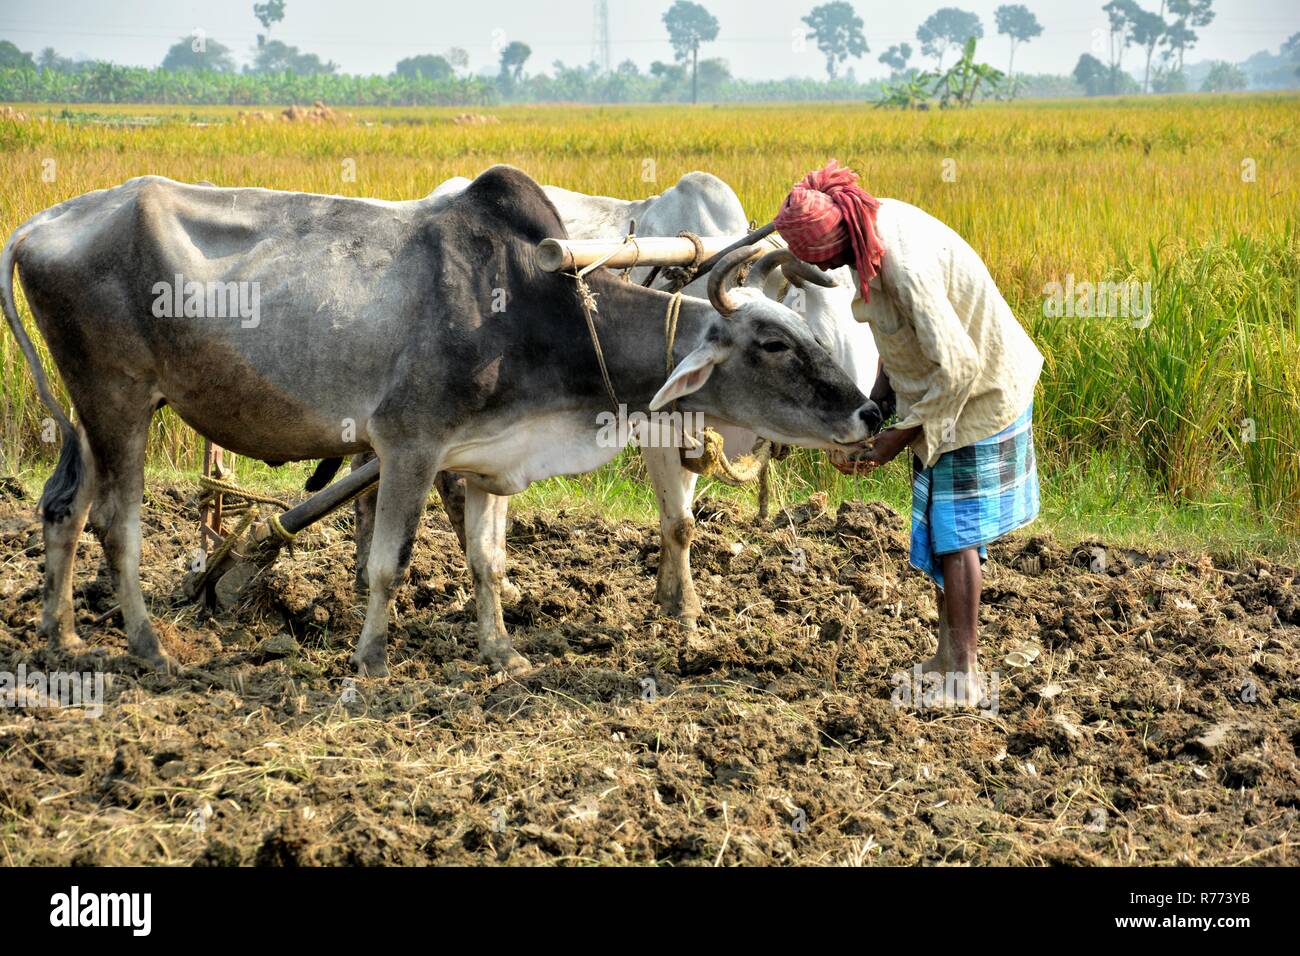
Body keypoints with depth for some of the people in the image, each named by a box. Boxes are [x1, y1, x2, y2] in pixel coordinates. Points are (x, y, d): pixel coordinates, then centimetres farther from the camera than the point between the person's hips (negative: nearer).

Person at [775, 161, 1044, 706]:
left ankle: (964, 674, 2)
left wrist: (899, 437, -20)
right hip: (932, 391, 9)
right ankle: (949, 653, 25)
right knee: (939, 525, 15)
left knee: (953, 531, -4)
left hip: (975, 397, -9)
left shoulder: (907, 267, -33)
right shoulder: (877, 221, -6)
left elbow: (954, 368, -29)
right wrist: (881, 397, 2)